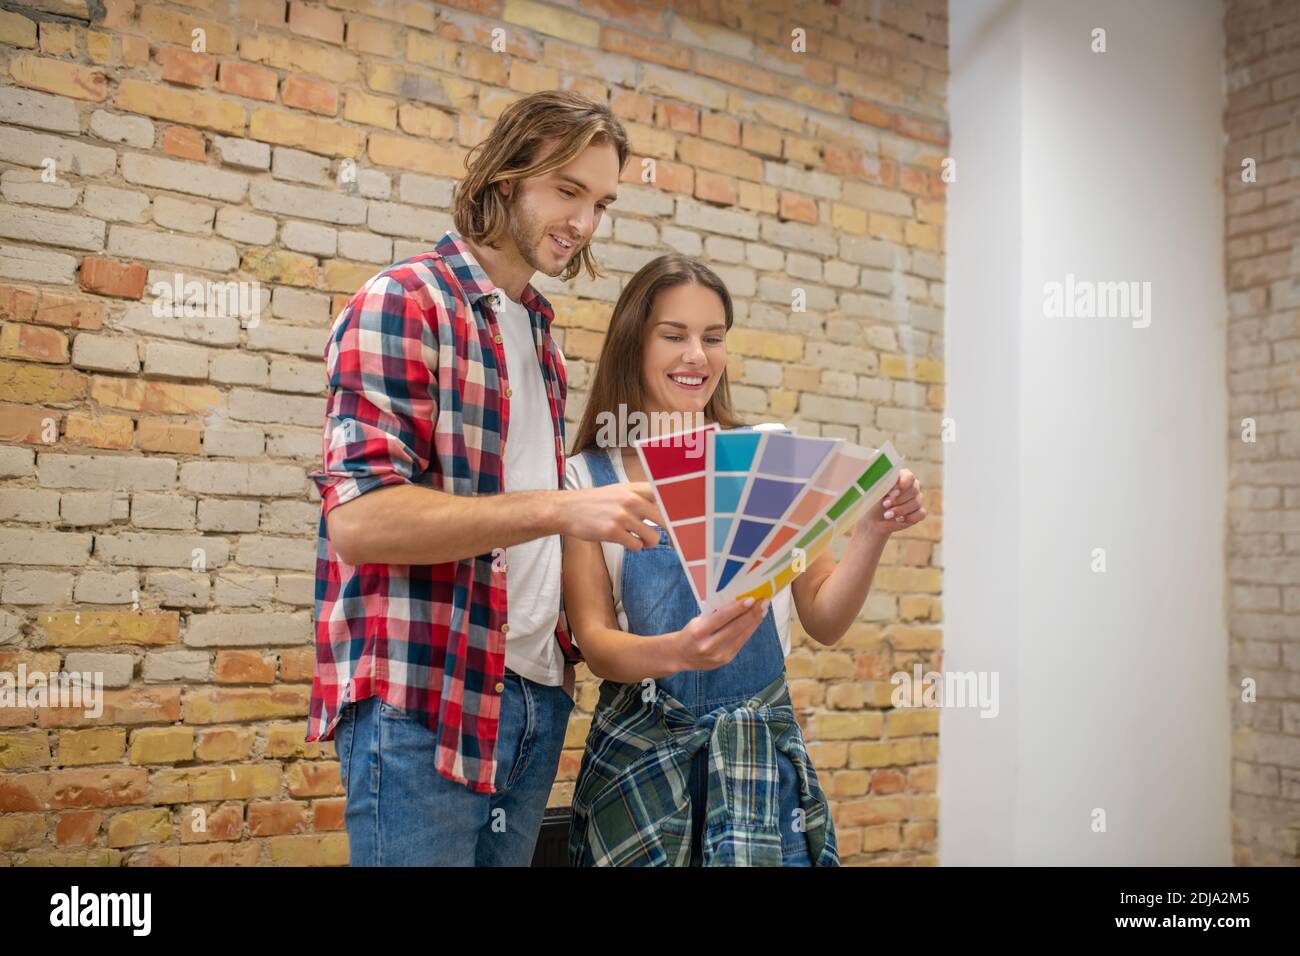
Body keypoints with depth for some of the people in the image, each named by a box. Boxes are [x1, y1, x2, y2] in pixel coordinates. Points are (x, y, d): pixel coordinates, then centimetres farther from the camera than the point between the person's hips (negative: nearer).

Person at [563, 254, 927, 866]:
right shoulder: (587, 478, -3)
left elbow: (824, 622, 3)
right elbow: (594, 642, -6)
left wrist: (872, 533, -14)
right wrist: (679, 651, -27)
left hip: (763, 750, 1)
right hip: (642, 755, -1)